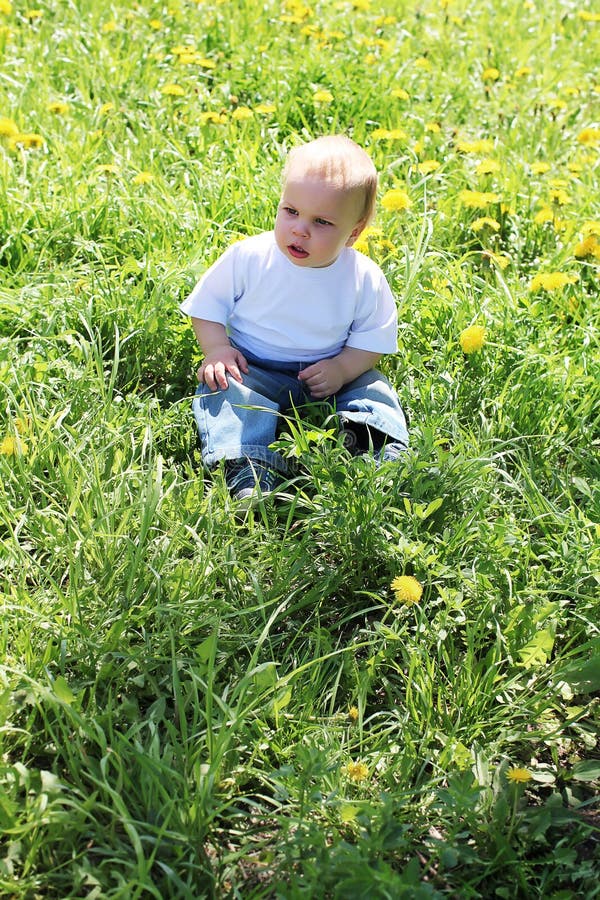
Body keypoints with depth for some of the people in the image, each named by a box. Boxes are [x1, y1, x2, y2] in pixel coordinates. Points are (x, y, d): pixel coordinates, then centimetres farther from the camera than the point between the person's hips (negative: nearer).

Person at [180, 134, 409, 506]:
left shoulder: (365, 278, -11)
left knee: (374, 387, -12)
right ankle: (248, 471, -41)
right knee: (221, 389, -28)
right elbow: (208, 304, -1)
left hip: (326, 375, 2)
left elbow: (374, 337, -1)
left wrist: (343, 368, -19)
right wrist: (216, 348, -18)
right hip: (253, 369, -2)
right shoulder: (248, 257, -14)